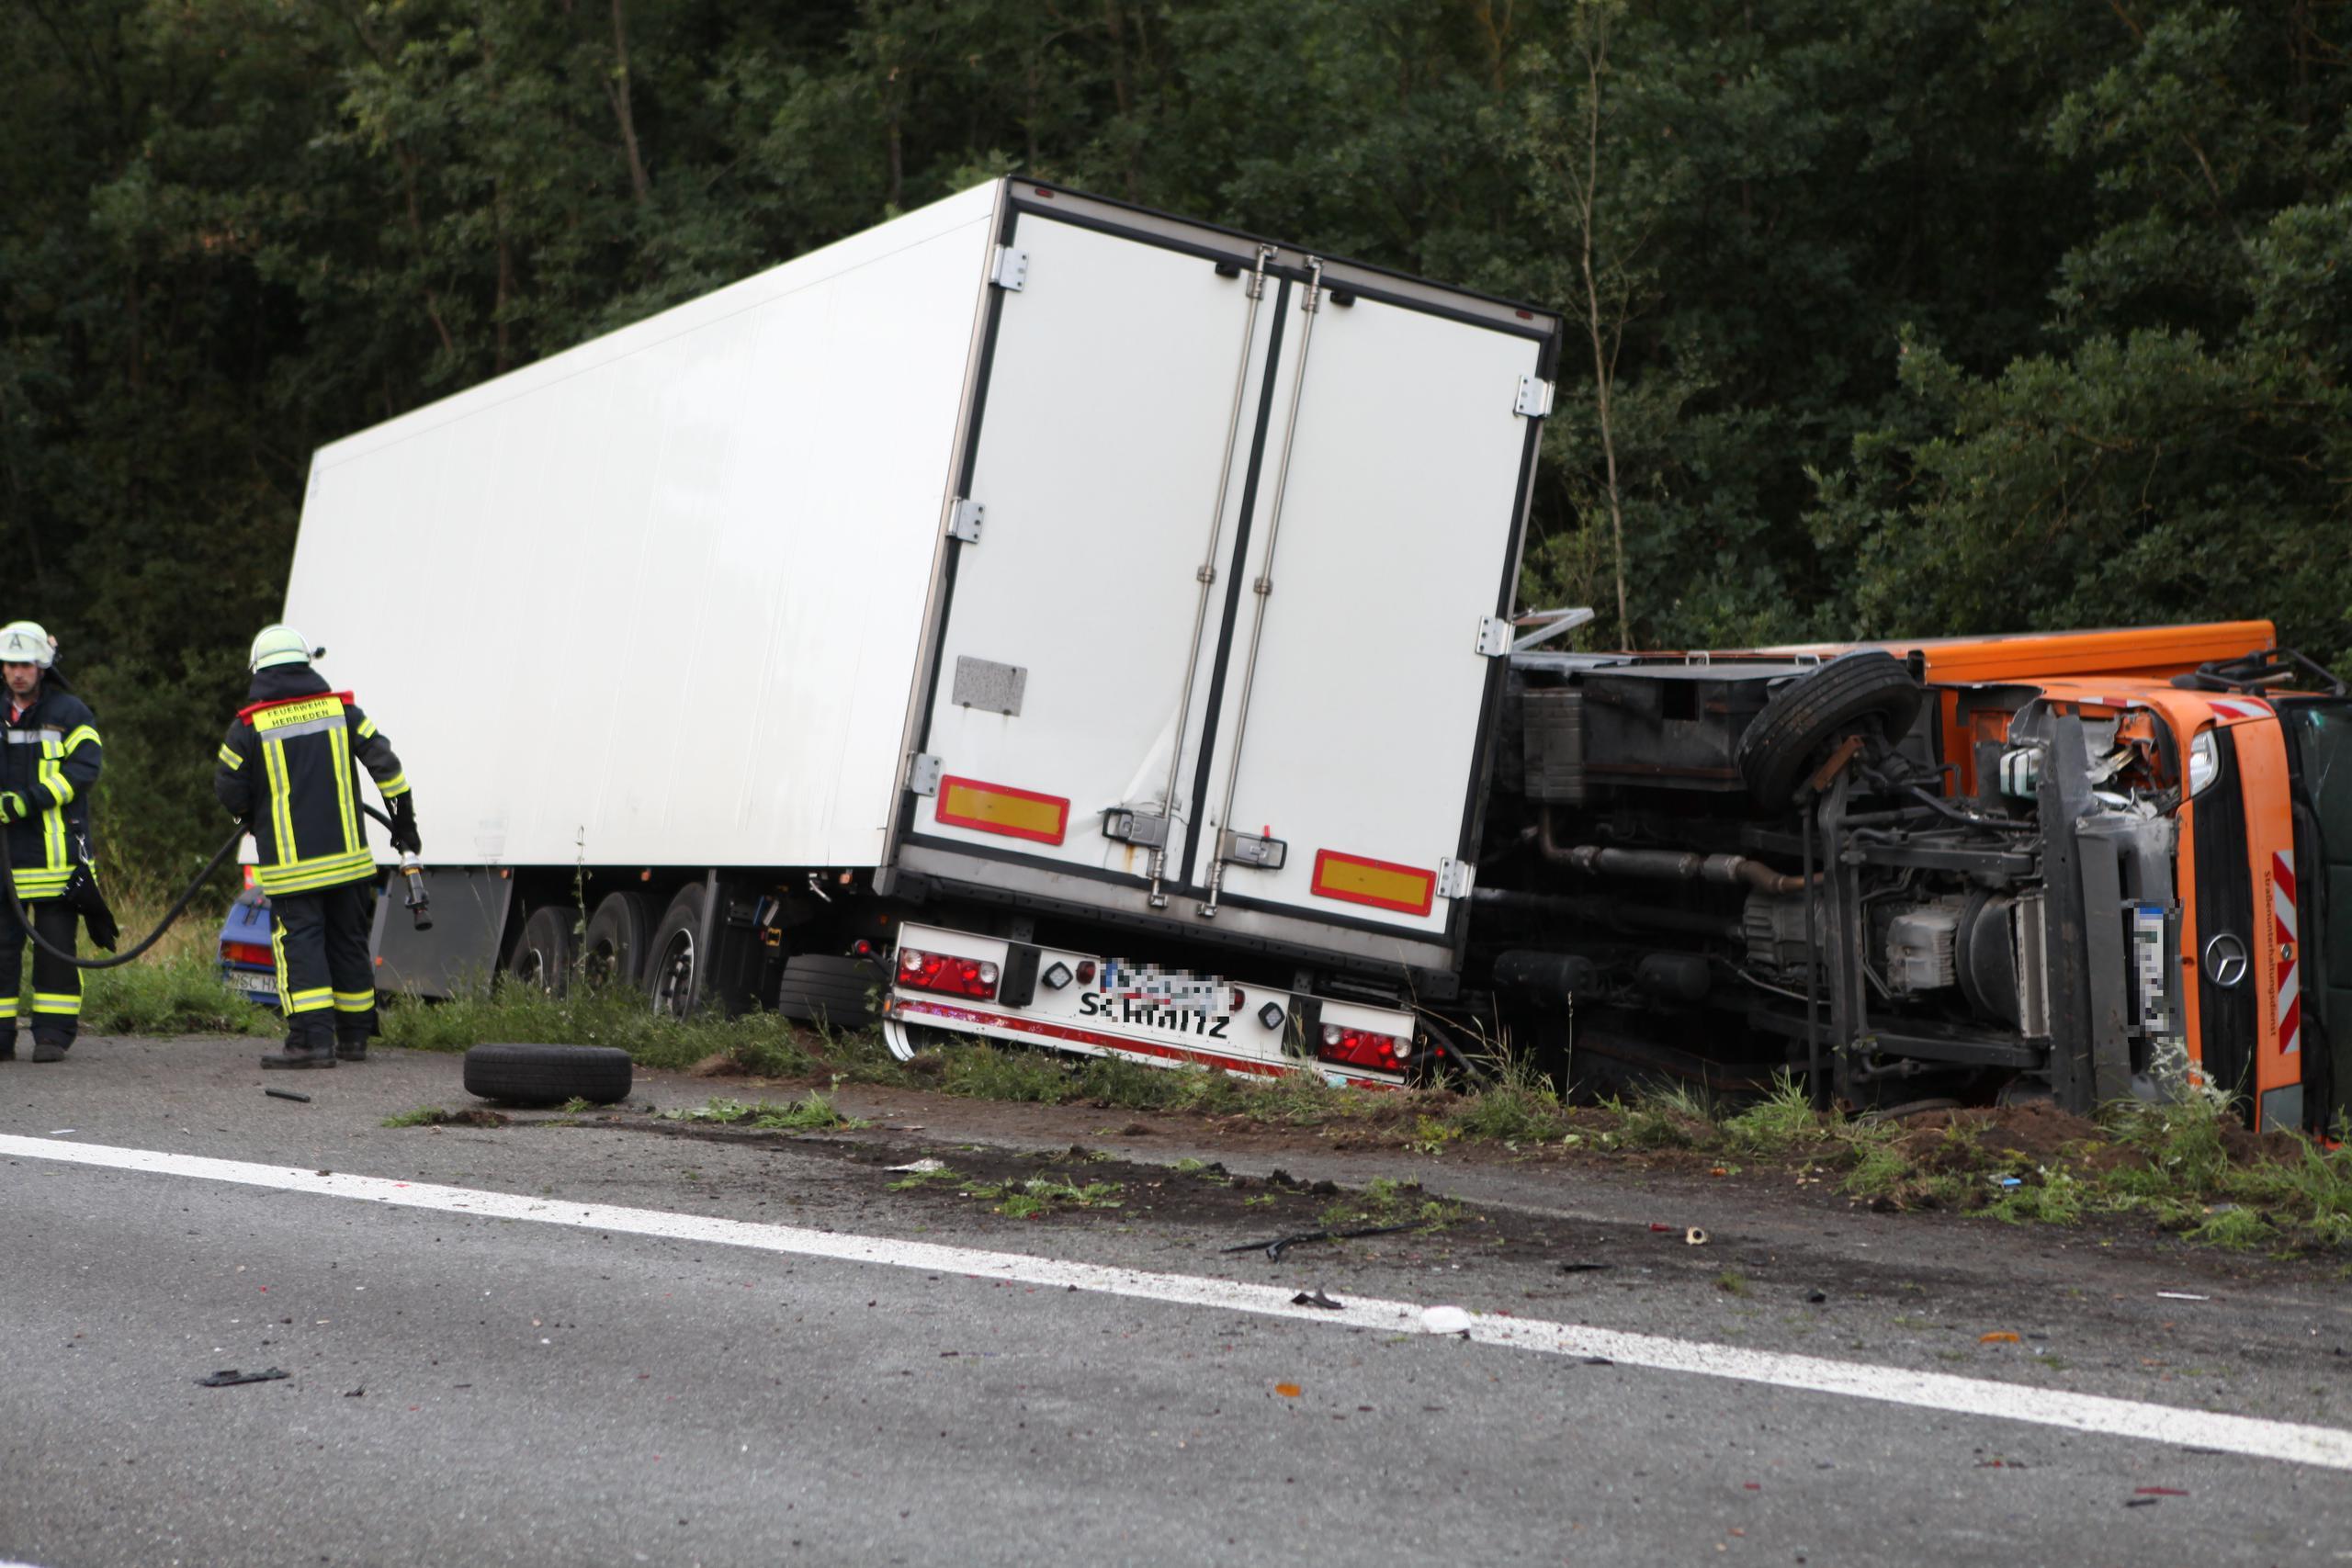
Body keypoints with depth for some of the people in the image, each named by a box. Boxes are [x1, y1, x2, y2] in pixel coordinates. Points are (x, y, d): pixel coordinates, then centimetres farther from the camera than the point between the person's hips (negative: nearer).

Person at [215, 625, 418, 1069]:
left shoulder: (249, 727, -5)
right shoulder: (342, 711, 3)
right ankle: (353, 1037, 19)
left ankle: (313, 1039, -14)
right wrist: (404, 817, 11)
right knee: (349, 942, 12)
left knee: (300, 943, -3)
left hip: (289, 862, -3)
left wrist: (252, 818, 23)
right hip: (347, 856, 3)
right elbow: (385, 763, 1)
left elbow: (229, 790, 2)